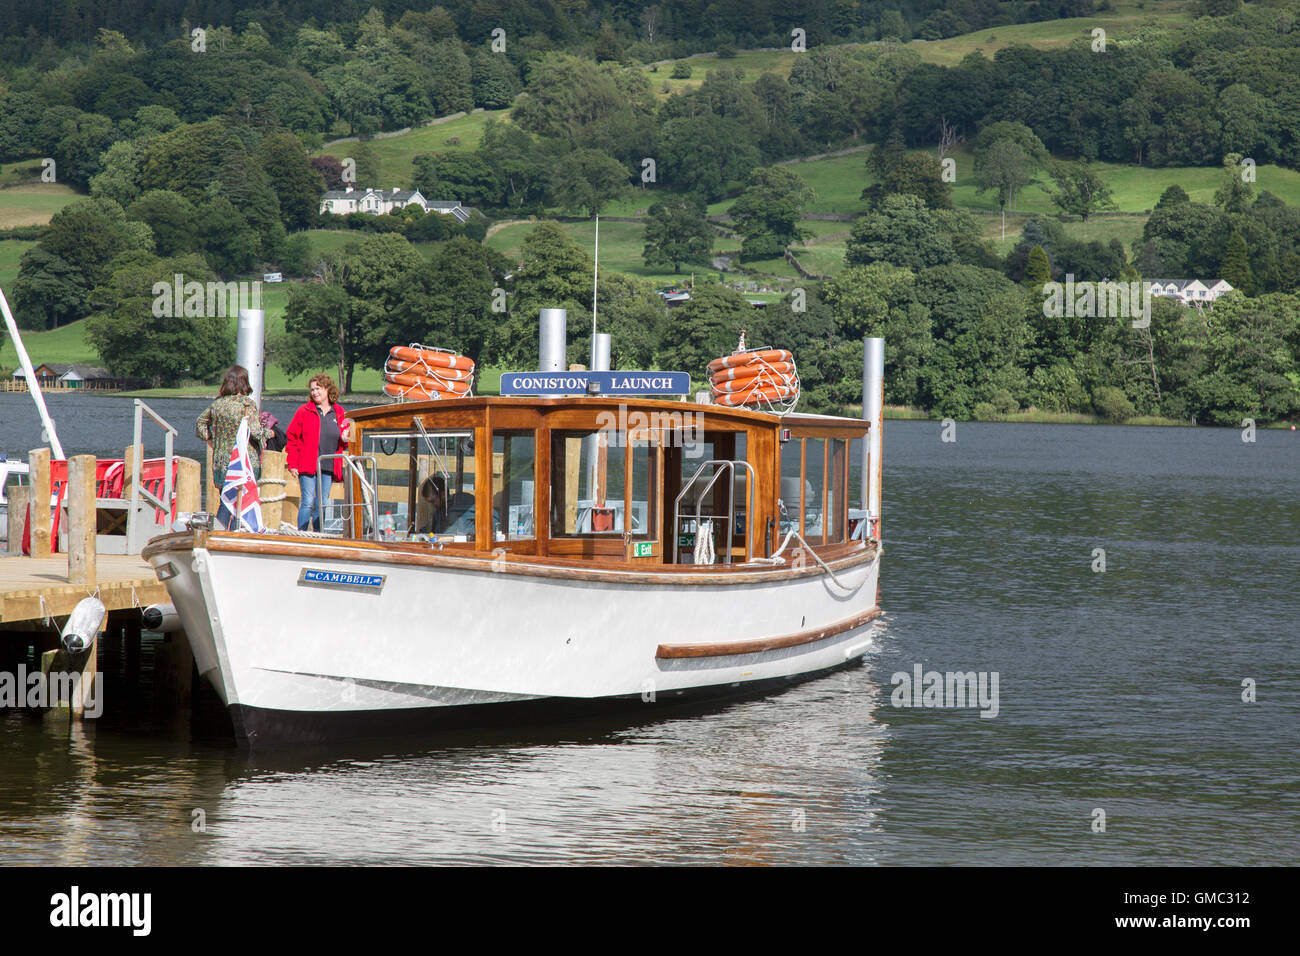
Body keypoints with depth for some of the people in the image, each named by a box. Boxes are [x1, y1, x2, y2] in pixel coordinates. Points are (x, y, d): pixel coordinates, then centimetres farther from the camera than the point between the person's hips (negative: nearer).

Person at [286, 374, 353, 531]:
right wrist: (292, 464, -7)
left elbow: (344, 445, 20)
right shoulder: (304, 411, 1)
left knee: (322, 505, 7)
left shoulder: (339, 413, 10)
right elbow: (292, 438, 1)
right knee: (308, 503, -9)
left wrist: (345, 440, -5)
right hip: (307, 466, -3)